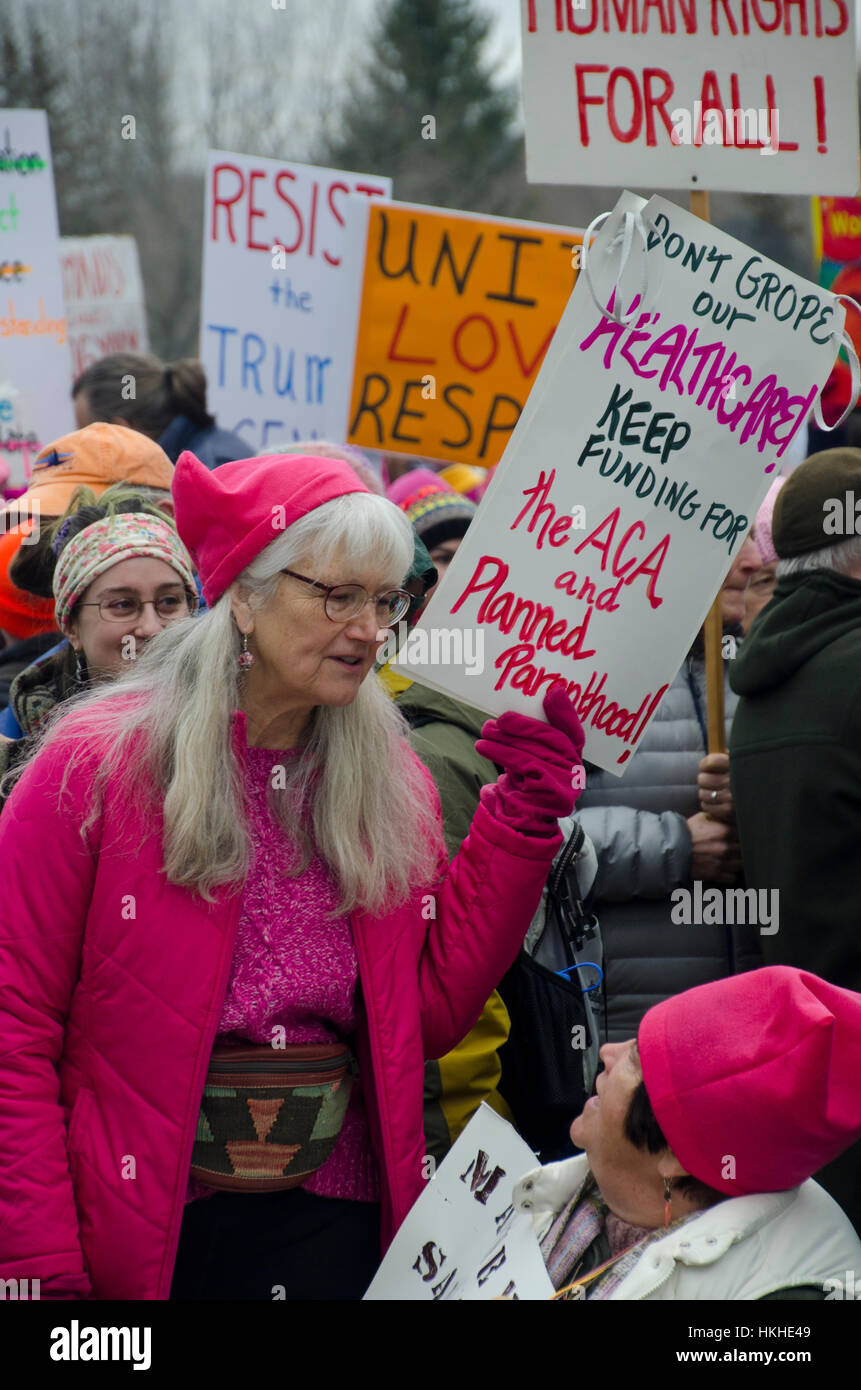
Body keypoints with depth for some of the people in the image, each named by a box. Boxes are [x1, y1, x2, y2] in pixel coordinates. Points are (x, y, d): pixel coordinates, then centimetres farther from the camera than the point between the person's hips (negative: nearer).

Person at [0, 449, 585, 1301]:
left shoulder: (391, 785, 7)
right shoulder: (101, 764, -8)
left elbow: (430, 1018, 4)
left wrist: (522, 818, -1)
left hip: (336, 1226, 4)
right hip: (142, 1229, -4)